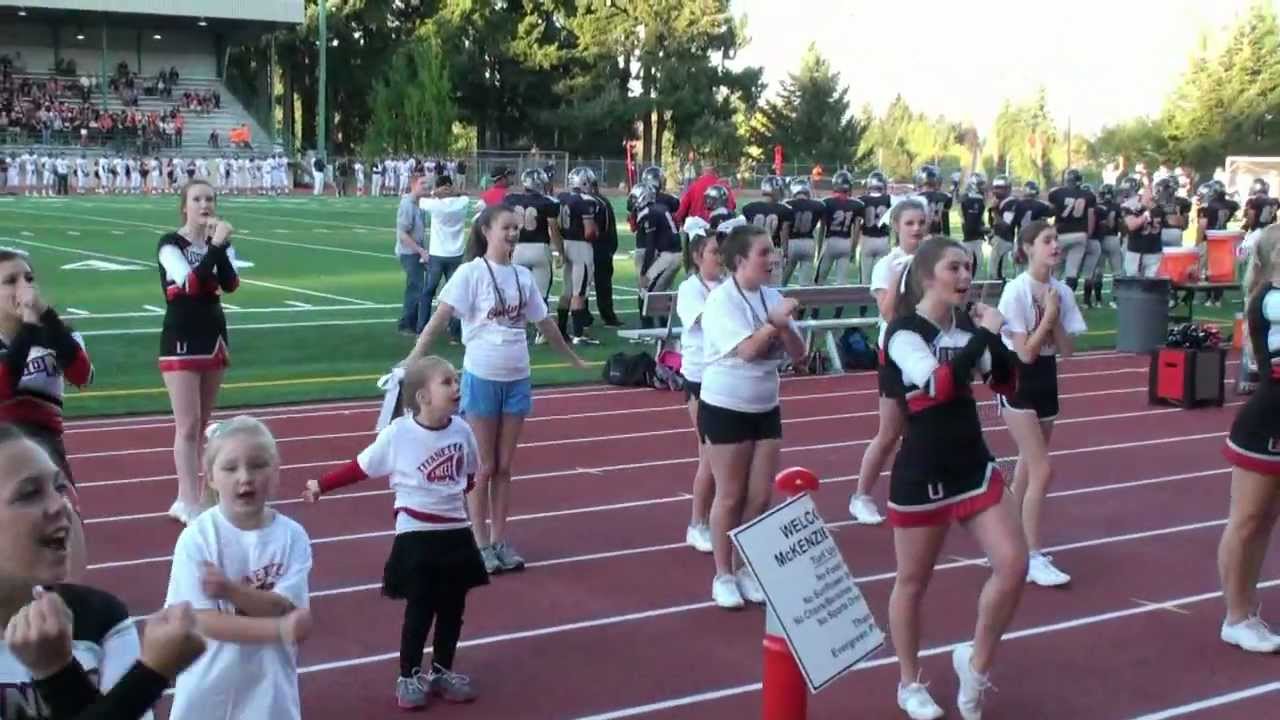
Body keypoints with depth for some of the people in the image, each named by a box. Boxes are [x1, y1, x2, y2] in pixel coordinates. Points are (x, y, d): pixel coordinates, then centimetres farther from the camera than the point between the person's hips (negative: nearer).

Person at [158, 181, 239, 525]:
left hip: (213, 338, 6)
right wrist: (216, 245, -27)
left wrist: (221, 246, -19)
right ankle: (191, 504, -6)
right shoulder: (170, 244, -9)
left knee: (201, 425, 10)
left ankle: (187, 498, 17)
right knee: (188, 425, -8)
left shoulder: (217, 242, 6)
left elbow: (231, 284, -10)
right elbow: (191, 283, -25)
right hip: (181, 341, -6)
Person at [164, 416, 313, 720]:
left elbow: (281, 607, -15)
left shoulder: (291, 536, -9)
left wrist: (230, 590, -32)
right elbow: (202, 620, -18)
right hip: (212, 680, -1)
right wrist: (279, 630, -26)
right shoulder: (197, 537, -14)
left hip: (268, 681, 1)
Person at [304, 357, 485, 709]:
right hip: (416, 535, -4)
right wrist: (321, 486, -5)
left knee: (452, 608, 13)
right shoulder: (398, 434, -17)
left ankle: (442, 671, 31)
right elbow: (360, 468, -7)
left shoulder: (461, 430, -6)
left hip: (456, 533, 4)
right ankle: (409, 677, 21)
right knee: (419, 610, 4)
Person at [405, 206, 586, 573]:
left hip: (517, 379, 4)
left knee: (504, 466, 11)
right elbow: (441, 317, -15)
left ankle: (499, 541, 19)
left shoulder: (523, 276, 6)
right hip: (482, 378, -4)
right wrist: (413, 359, -25)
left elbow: (545, 323, 19)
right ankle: (481, 544, 14)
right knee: (483, 467, 4)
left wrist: (574, 359, 29)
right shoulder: (470, 273, -9)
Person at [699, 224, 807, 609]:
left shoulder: (772, 296, 3)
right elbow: (747, 350, -24)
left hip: (765, 409, 5)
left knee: (760, 497, 7)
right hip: (725, 409, -5)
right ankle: (723, 576, 16)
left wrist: (784, 326, -16)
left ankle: (748, 569, 22)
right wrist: (774, 321, -25)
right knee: (730, 497, 3)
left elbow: (798, 355, 1)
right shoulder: (721, 299, -14)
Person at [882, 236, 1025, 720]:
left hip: (973, 464, 6)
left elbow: (1004, 382, 10)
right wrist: (984, 334, -23)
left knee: (1013, 563, -3)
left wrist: (993, 334, -6)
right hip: (922, 474, -6)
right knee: (913, 581, 9)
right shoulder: (904, 333, -15)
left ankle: (976, 662, 18)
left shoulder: (967, 326, 5)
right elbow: (941, 385, -30)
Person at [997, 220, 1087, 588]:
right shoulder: (1016, 290, -16)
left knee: (1028, 468, 13)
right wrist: (1047, 315, -15)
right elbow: (1026, 352, -18)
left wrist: (1055, 318, -13)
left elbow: (1067, 350, -1)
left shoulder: (1062, 291, 2)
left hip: (1046, 380, 7)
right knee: (1042, 470, -12)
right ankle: (1033, 557, -6)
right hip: (1017, 381, -7)